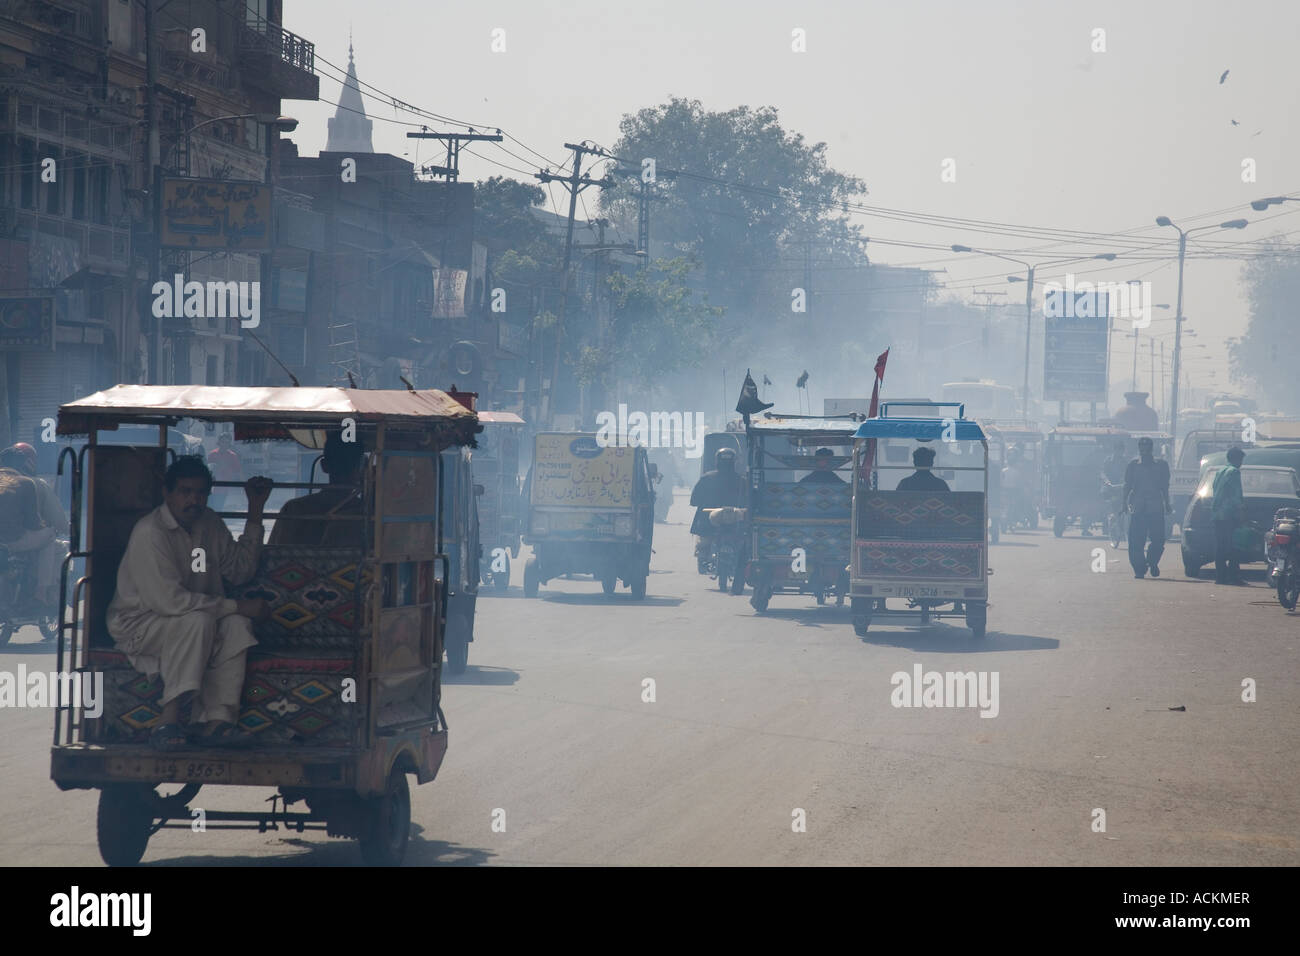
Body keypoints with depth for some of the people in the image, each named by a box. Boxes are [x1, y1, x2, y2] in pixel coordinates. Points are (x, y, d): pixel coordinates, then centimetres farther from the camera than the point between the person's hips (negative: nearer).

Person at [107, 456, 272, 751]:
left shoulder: (209, 523, 4)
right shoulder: (149, 533, -22)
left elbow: (240, 571, 11)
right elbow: (169, 600, -29)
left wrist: (255, 513, 4)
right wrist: (236, 606, -25)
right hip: (138, 624, -7)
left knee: (236, 624, -20)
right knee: (197, 621, -34)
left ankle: (216, 720, -28)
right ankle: (168, 721, -35)